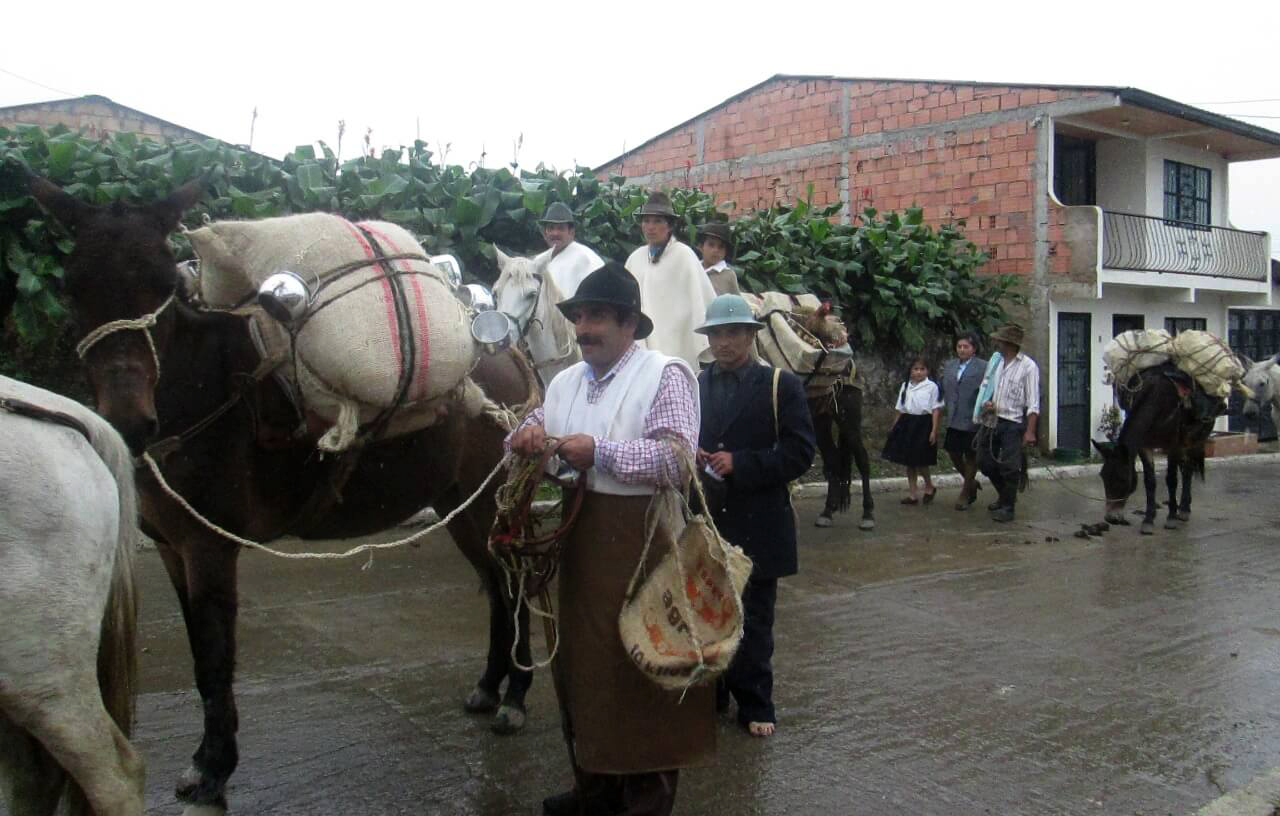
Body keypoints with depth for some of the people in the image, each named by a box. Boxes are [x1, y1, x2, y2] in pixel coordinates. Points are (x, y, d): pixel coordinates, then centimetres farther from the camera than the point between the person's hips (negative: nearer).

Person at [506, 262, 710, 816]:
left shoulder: (666, 375, -10)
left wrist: (599, 452, -21)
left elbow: (677, 460, -20)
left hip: (641, 541, -7)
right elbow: (536, 434, 17)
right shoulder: (565, 382, 14)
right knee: (582, 661, 16)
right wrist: (529, 433, -7)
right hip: (578, 540, 8)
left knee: (641, 668, 2)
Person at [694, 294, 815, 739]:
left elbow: (801, 452, -9)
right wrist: (689, 456, -9)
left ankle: (755, 705, 22)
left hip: (757, 526, -3)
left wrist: (740, 463, -18)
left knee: (754, 622, 8)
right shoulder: (693, 385, 9)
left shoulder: (781, 385, -2)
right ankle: (708, 696, 28)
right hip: (704, 524, 3)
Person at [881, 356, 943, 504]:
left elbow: (936, 410, -7)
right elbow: (900, 409, 13)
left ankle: (929, 487, 23)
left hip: (923, 423, -5)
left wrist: (934, 430, -12)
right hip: (907, 423, 5)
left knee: (920, 460, -3)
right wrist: (893, 427, 12)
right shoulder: (905, 386, 10)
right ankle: (914, 494, 16)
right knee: (909, 461, 8)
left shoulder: (931, 386, -5)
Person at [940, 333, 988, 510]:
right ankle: (972, 483, 36)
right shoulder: (949, 365, 10)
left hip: (972, 420, -5)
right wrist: (944, 411, 9)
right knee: (953, 453, 11)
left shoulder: (983, 367, -7)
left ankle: (966, 494, 22)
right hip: (953, 420, 6)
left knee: (971, 456, 8)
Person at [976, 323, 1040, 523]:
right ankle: (1005, 496, 34)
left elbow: (1033, 403, -11)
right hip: (991, 421, 7)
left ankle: (1007, 507, 12)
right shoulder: (996, 361, 8)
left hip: (1012, 424, -7)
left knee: (1009, 467, -3)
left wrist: (1030, 431, -17)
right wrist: (986, 403, -3)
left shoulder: (1028, 366, -9)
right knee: (985, 462, 13)